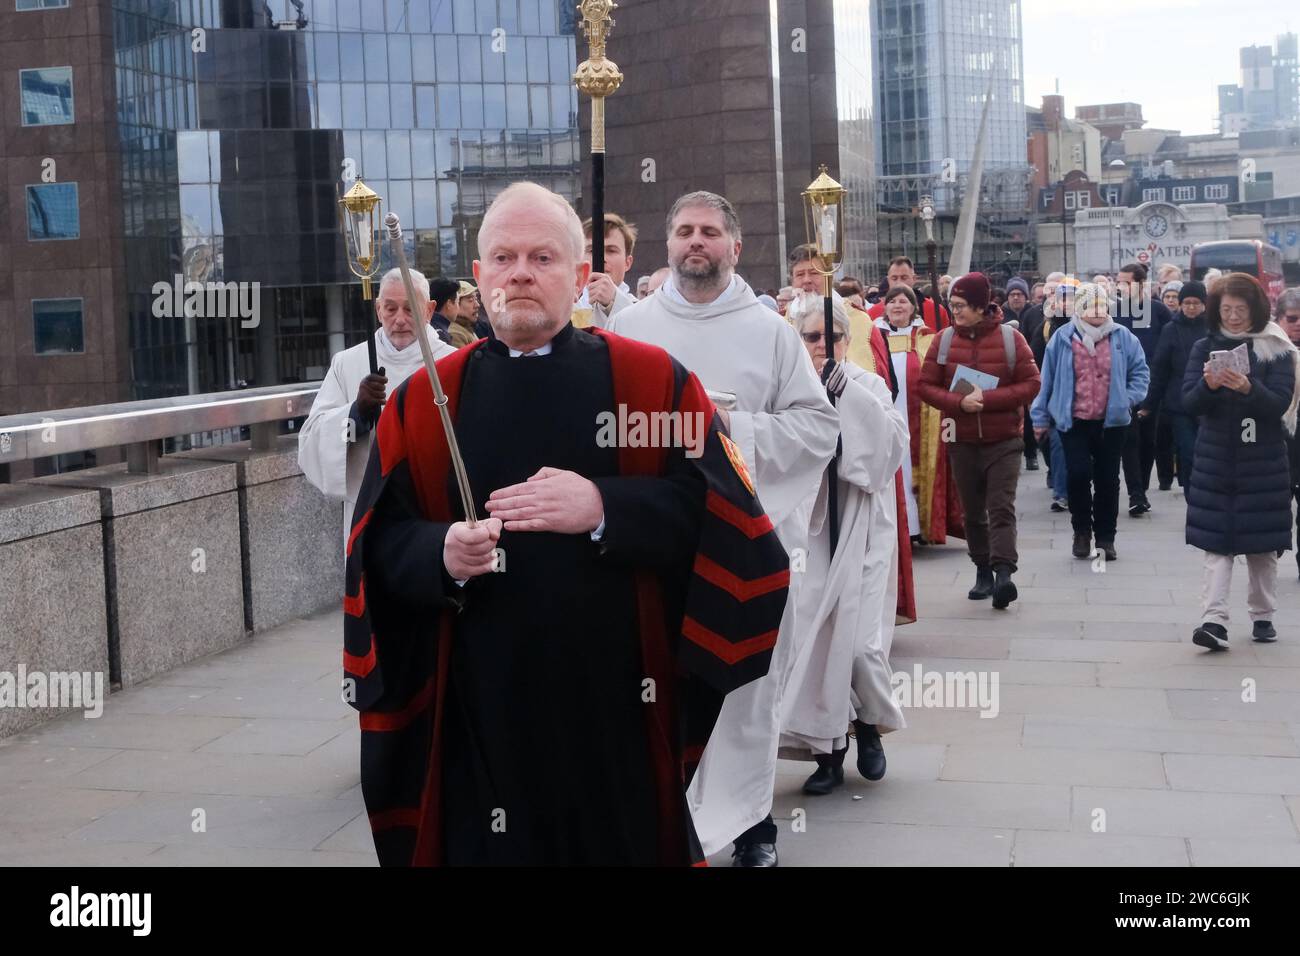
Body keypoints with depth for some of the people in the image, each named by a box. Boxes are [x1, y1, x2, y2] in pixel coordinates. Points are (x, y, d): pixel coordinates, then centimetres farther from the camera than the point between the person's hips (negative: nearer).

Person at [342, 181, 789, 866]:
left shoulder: (653, 379, 1)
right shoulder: (421, 401, 5)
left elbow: (723, 516, -7)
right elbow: (378, 549, 3)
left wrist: (605, 508, -21)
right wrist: (441, 555, -19)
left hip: (619, 705, -1)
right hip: (480, 712, 1)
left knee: (627, 844, 12)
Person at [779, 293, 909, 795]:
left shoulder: (869, 387, 0)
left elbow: (894, 445, -13)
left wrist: (851, 394, -16)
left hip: (861, 531, 0)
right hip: (806, 532, 1)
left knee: (861, 640, -7)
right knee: (814, 639, -1)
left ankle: (870, 724, 24)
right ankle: (827, 749, 16)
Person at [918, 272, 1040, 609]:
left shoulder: (1010, 338, -4)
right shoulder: (944, 340, 3)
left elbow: (1031, 384, -5)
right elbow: (926, 386, 2)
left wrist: (988, 398, -17)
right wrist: (959, 402, -16)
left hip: (1003, 440, -3)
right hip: (962, 441, 3)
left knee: (1001, 507, -12)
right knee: (973, 511, 10)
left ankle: (1003, 572, -19)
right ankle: (983, 572, 21)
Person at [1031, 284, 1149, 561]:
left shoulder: (1123, 337, 1)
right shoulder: (1063, 339, -1)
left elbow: (1140, 371, 9)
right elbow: (1047, 379, 4)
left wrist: (1130, 397, -7)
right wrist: (1040, 417, 5)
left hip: (1111, 422, 1)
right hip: (1074, 422, -1)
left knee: (1108, 480, 6)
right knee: (1078, 474, -10)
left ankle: (1105, 537, 18)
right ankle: (1082, 530, 12)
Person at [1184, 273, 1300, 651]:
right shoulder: (1205, 347, 4)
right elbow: (1190, 402, -2)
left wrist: (1248, 388, -28)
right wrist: (1208, 384, -23)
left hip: (1263, 460, -1)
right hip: (1215, 458, 1)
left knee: (1262, 543, 7)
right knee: (1216, 542, -6)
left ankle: (1262, 617, 22)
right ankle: (1214, 620, -12)